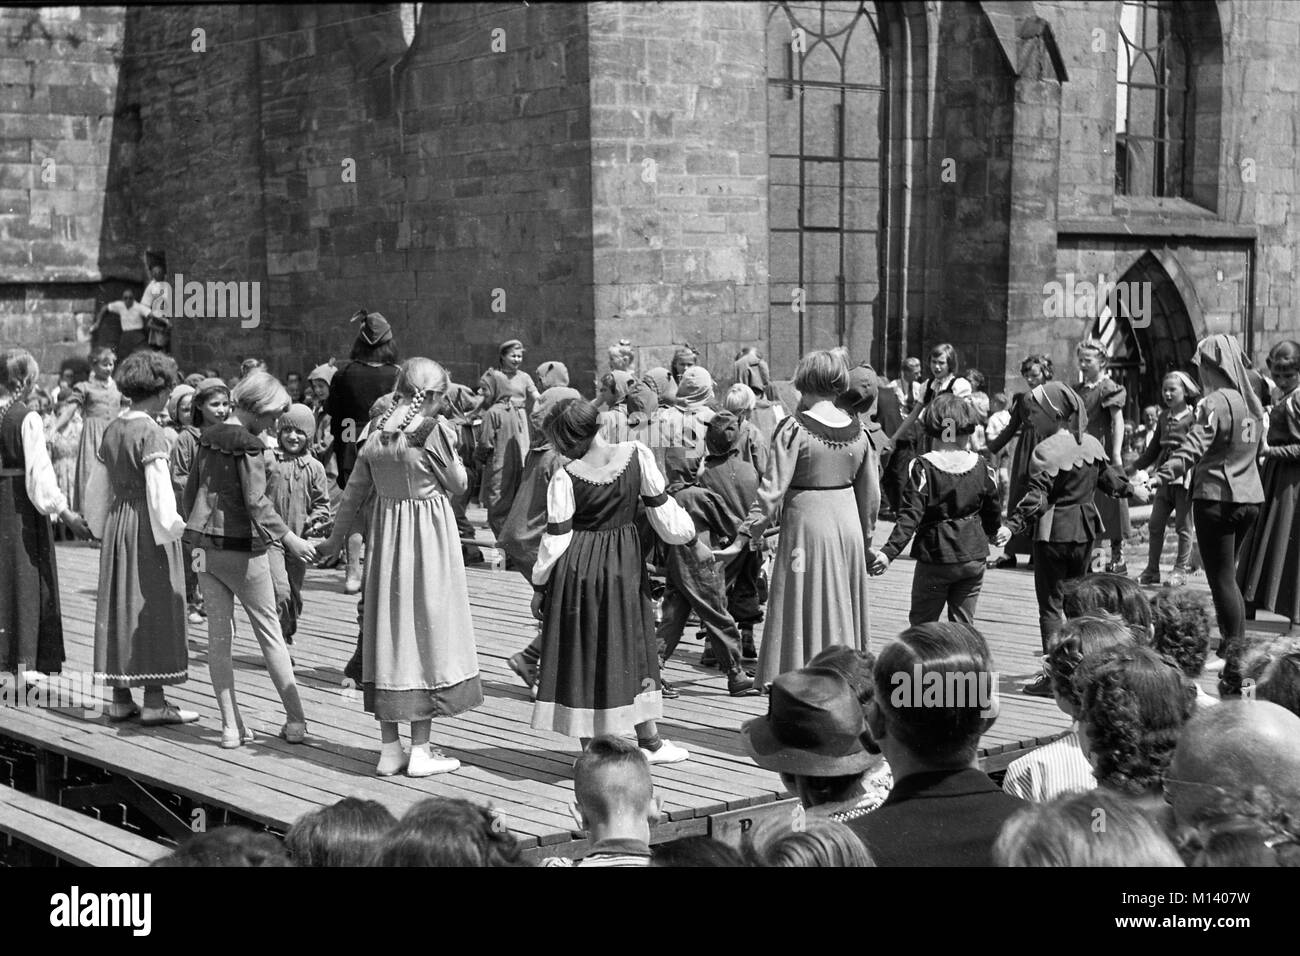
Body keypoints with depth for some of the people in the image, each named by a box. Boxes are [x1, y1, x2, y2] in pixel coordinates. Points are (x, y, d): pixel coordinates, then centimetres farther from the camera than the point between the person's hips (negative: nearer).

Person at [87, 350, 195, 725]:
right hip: (146, 526, -8)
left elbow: (100, 486, 15)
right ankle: (154, 702, -2)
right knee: (154, 607, -2)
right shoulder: (149, 432, -15)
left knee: (120, 604, 12)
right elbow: (158, 488, -19)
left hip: (117, 523, 8)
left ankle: (120, 699, 17)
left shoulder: (112, 429, 9)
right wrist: (170, 528, -13)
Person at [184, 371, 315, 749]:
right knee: (270, 633, 5)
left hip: (206, 547, 6)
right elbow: (256, 503, -20)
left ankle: (231, 726, 8)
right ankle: (295, 720, 10)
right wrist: (288, 538, -16)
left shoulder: (208, 438, 7)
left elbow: (190, 491, 14)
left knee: (218, 636, 7)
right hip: (242, 549, -6)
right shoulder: (249, 445, -14)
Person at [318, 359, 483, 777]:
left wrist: (335, 539, 20)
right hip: (430, 536, -5)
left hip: (387, 535, 5)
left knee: (389, 626, 10)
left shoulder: (378, 431, 4)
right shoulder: (434, 428, -13)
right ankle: (420, 749, 5)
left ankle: (389, 748, 14)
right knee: (425, 627, 3)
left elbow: (354, 491, 9)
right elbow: (457, 484, -5)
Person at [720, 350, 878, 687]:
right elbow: (871, 492, 8)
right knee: (842, 613, 15)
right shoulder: (858, 428, 3)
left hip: (806, 523, -5)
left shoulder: (795, 428, -12)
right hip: (848, 522, 5)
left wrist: (744, 537, -12)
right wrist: (865, 537, 21)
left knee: (803, 614, 3)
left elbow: (772, 491, -16)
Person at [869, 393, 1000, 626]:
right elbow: (992, 512, 11)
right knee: (964, 623, 11)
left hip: (935, 557, -4)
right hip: (973, 557, 4)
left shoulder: (923, 467, -13)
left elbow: (911, 516, -21)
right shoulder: (980, 466, -1)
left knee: (922, 622, 9)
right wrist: (996, 532, 32)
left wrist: (889, 552, -23)